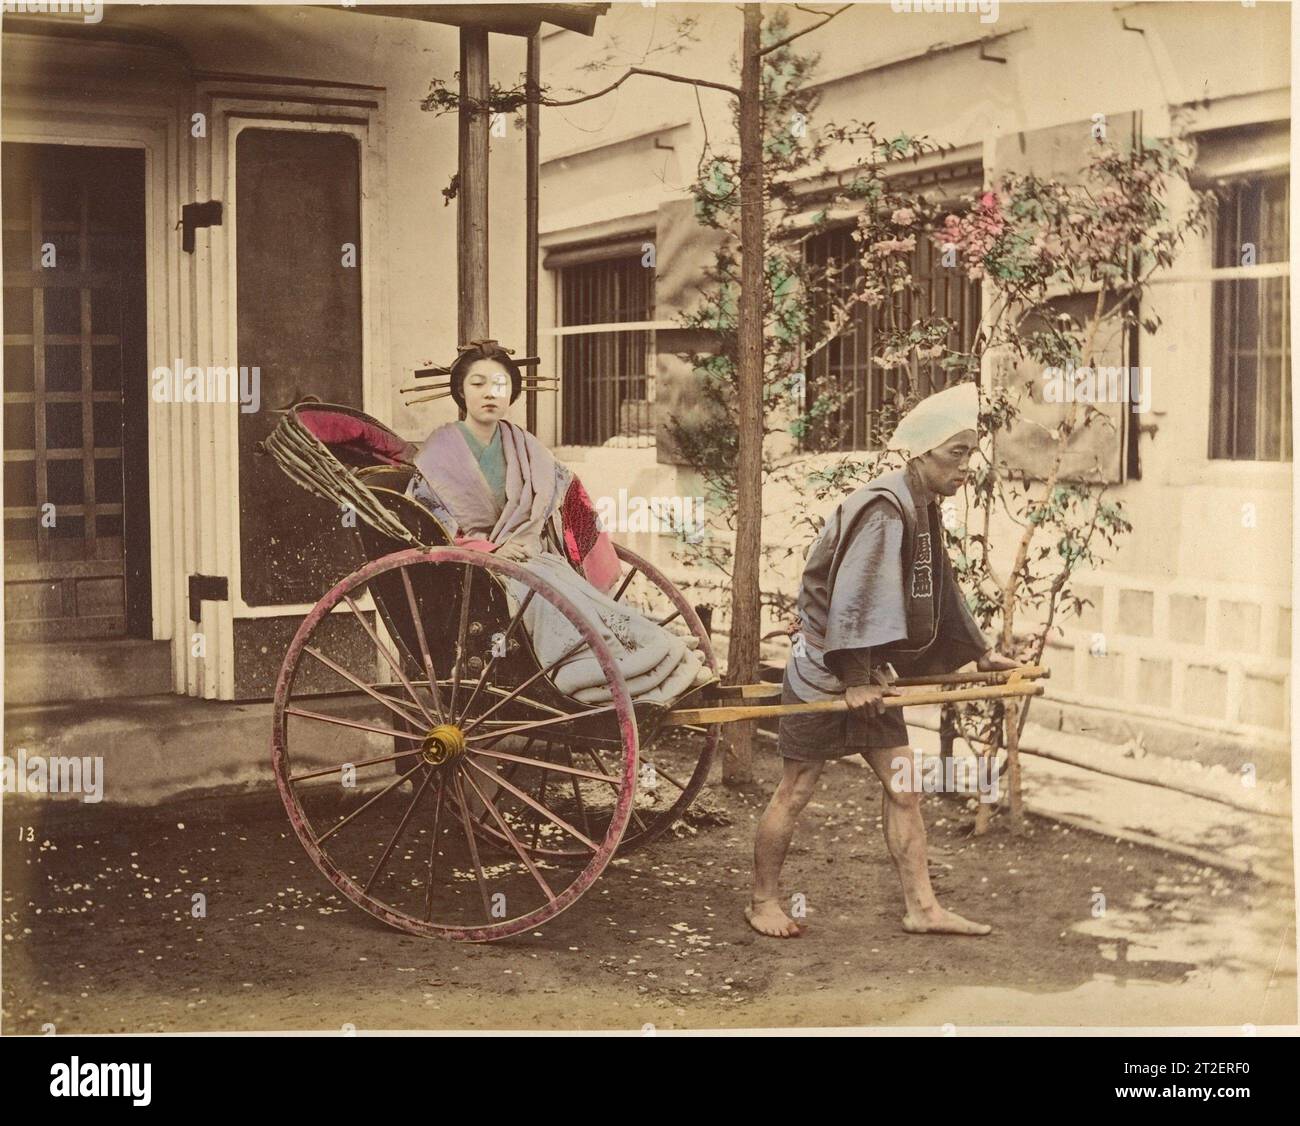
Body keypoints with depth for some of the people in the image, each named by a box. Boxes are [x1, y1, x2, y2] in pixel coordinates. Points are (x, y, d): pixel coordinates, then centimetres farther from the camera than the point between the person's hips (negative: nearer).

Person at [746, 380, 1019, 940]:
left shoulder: (921, 509, 9)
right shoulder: (884, 509, -22)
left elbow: (941, 592, 20)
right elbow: (853, 596, -26)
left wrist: (981, 652, 23)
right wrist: (854, 677, -25)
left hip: (865, 669, 9)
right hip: (824, 668, -9)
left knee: (903, 787, 7)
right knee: (795, 790, 2)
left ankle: (922, 908, 12)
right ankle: (763, 901, 16)